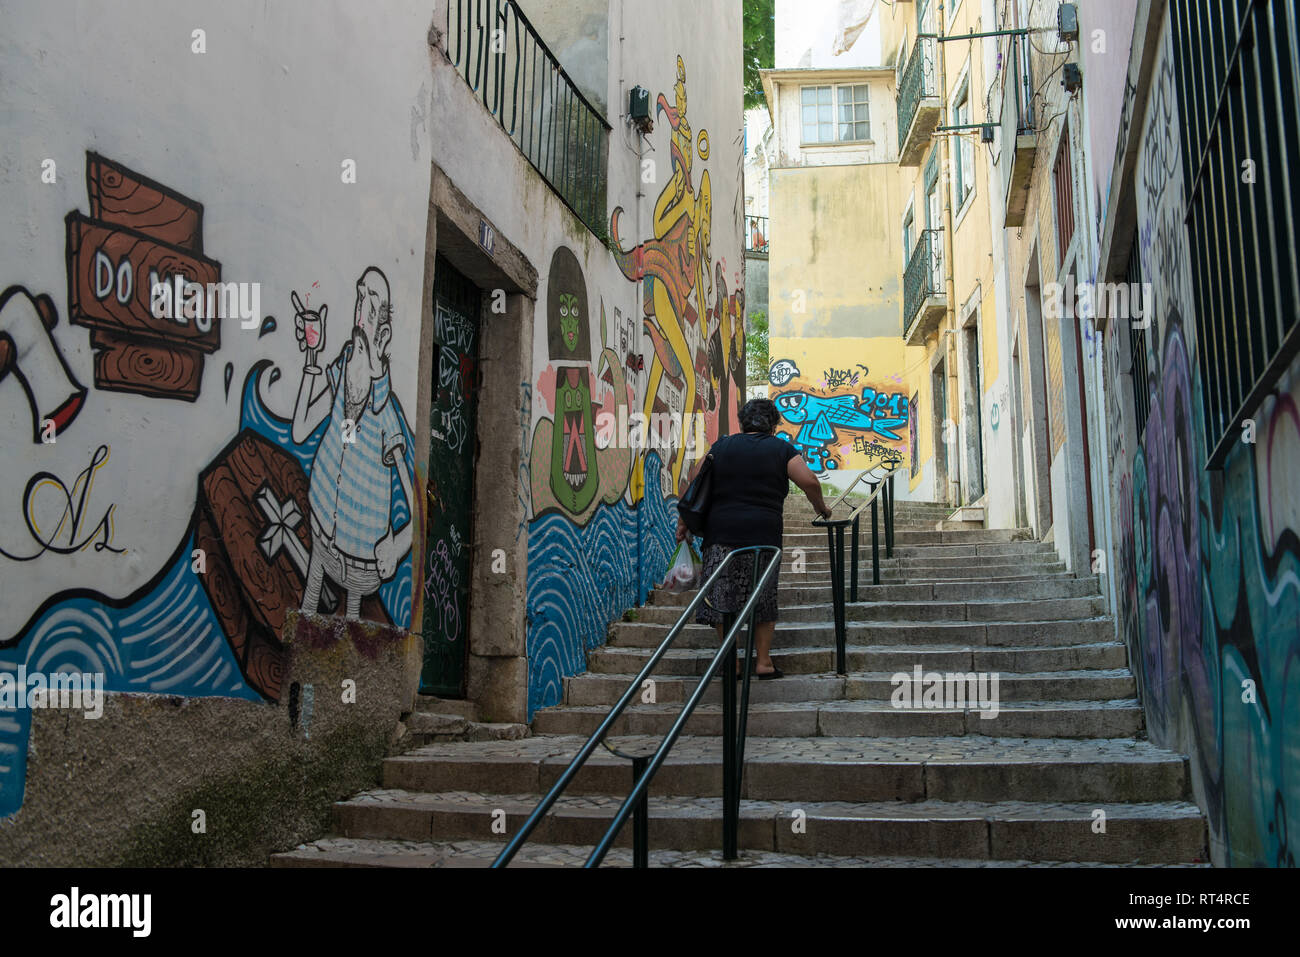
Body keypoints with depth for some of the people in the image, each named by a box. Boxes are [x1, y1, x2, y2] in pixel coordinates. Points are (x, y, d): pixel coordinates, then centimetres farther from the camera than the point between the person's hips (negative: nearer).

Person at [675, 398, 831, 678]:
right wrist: (821, 508, 16)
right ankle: (763, 662, 11)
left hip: (721, 532, 1)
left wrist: (683, 522, 13)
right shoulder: (781, 450, 8)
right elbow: (810, 481, -1)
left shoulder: (720, 447, 12)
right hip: (764, 535, -1)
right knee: (765, 600, 11)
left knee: (722, 599, 7)